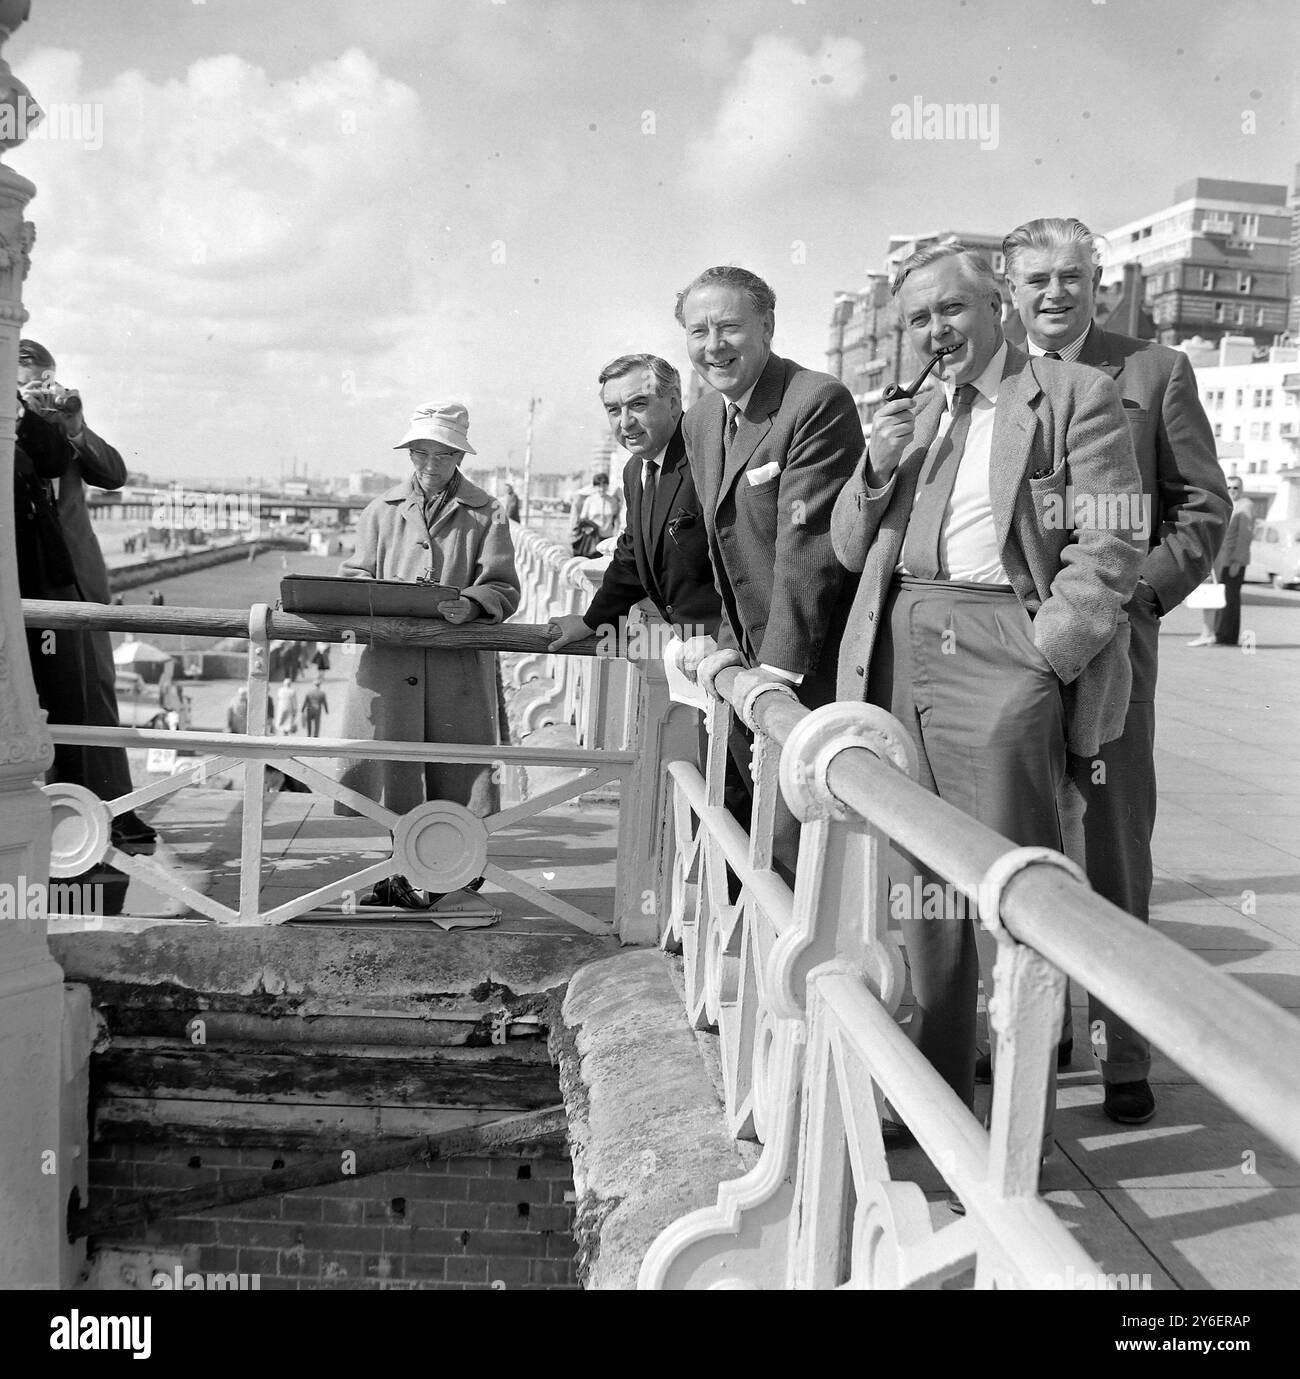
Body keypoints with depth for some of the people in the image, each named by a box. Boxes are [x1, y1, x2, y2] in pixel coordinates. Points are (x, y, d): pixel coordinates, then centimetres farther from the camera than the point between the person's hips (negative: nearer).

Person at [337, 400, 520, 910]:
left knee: (450, 771, 0)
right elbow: (355, 576, 15)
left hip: (458, 661, -2)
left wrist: (471, 605, -21)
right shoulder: (383, 510, 16)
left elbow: (503, 589, 0)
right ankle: (403, 865, 13)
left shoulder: (485, 515, 8)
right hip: (389, 654, 2)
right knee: (392, 766, 0)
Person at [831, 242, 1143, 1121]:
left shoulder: (1075, 397, 1)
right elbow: (851, 550, 19)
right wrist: (877, 470, 1)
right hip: (897, 653, 6)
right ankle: (934, 1085, 24)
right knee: (924, 884, 11)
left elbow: (1111, 550, -6)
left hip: (1001, 654, -6)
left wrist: (1042, 654, -14)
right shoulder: (912, 417, 21)